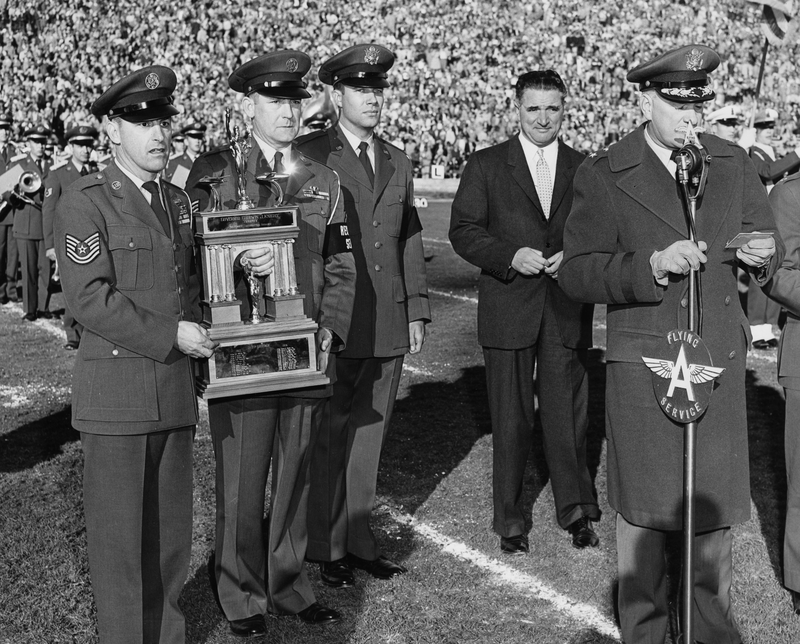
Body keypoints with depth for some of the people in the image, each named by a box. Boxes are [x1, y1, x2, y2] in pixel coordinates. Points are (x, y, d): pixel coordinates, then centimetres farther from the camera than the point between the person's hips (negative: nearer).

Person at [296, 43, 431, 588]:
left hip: (388, 326, 5)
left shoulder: (398, 163, 15)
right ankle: (325, 549, 15)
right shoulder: (308, 155, -2)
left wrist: (416, 312, 12)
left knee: (369, 438, 12)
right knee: (328, 440, 2)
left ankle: (359, 540, 24)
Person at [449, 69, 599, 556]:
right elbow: (463, 231, 0)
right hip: (509, 310, -1)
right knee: (511, 419, 6)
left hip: (568, 313, 1)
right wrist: (511, 256, -14)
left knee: (569, 414, 5)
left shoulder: (586, 169, 8)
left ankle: (576, 510, 23)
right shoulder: (486, 166, 4)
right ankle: (510, 520, 20)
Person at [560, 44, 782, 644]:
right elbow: (576, 273, -10)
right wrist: (651, 266, -25)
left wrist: (764, 252, -8)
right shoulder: (602, 176, -5)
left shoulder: (733, 162, 7)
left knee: (716, 503, 12)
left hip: (719, 360, 4)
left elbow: (765, 237, 17)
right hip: (642, 364, -3)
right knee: (643, 508, 7)